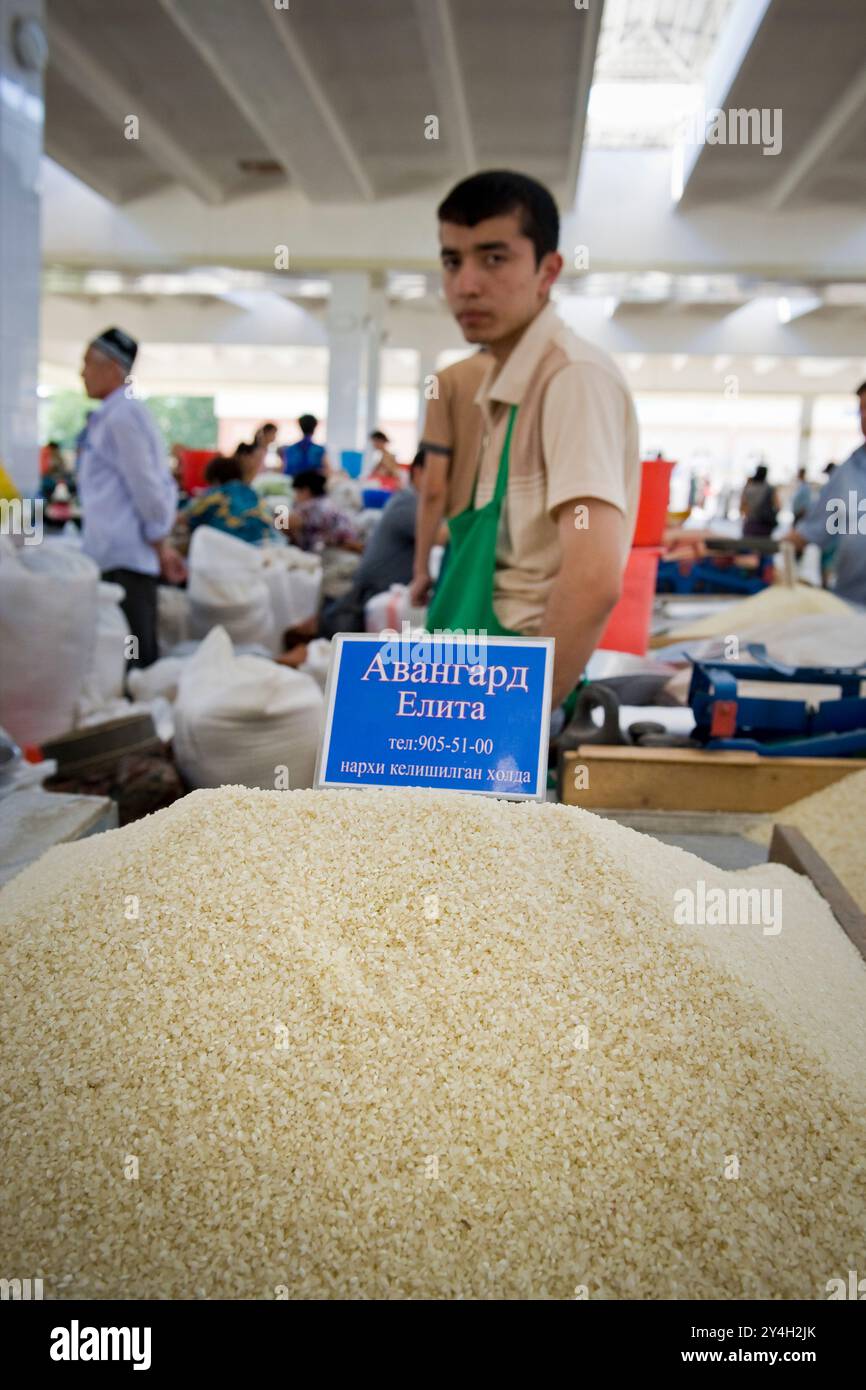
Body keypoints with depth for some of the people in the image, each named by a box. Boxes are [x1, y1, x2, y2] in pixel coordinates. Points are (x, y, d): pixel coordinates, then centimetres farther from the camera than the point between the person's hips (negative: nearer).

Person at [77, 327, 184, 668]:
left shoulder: (120, 416, -12)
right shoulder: (117, 414, 18)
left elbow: (146, 486, -15)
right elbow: (154, 486, 20)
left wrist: (160, 546, -9)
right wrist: (161, 544, 19)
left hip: (124, 560, -10)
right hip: (116, 555, 10)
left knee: (133, 660, -6)